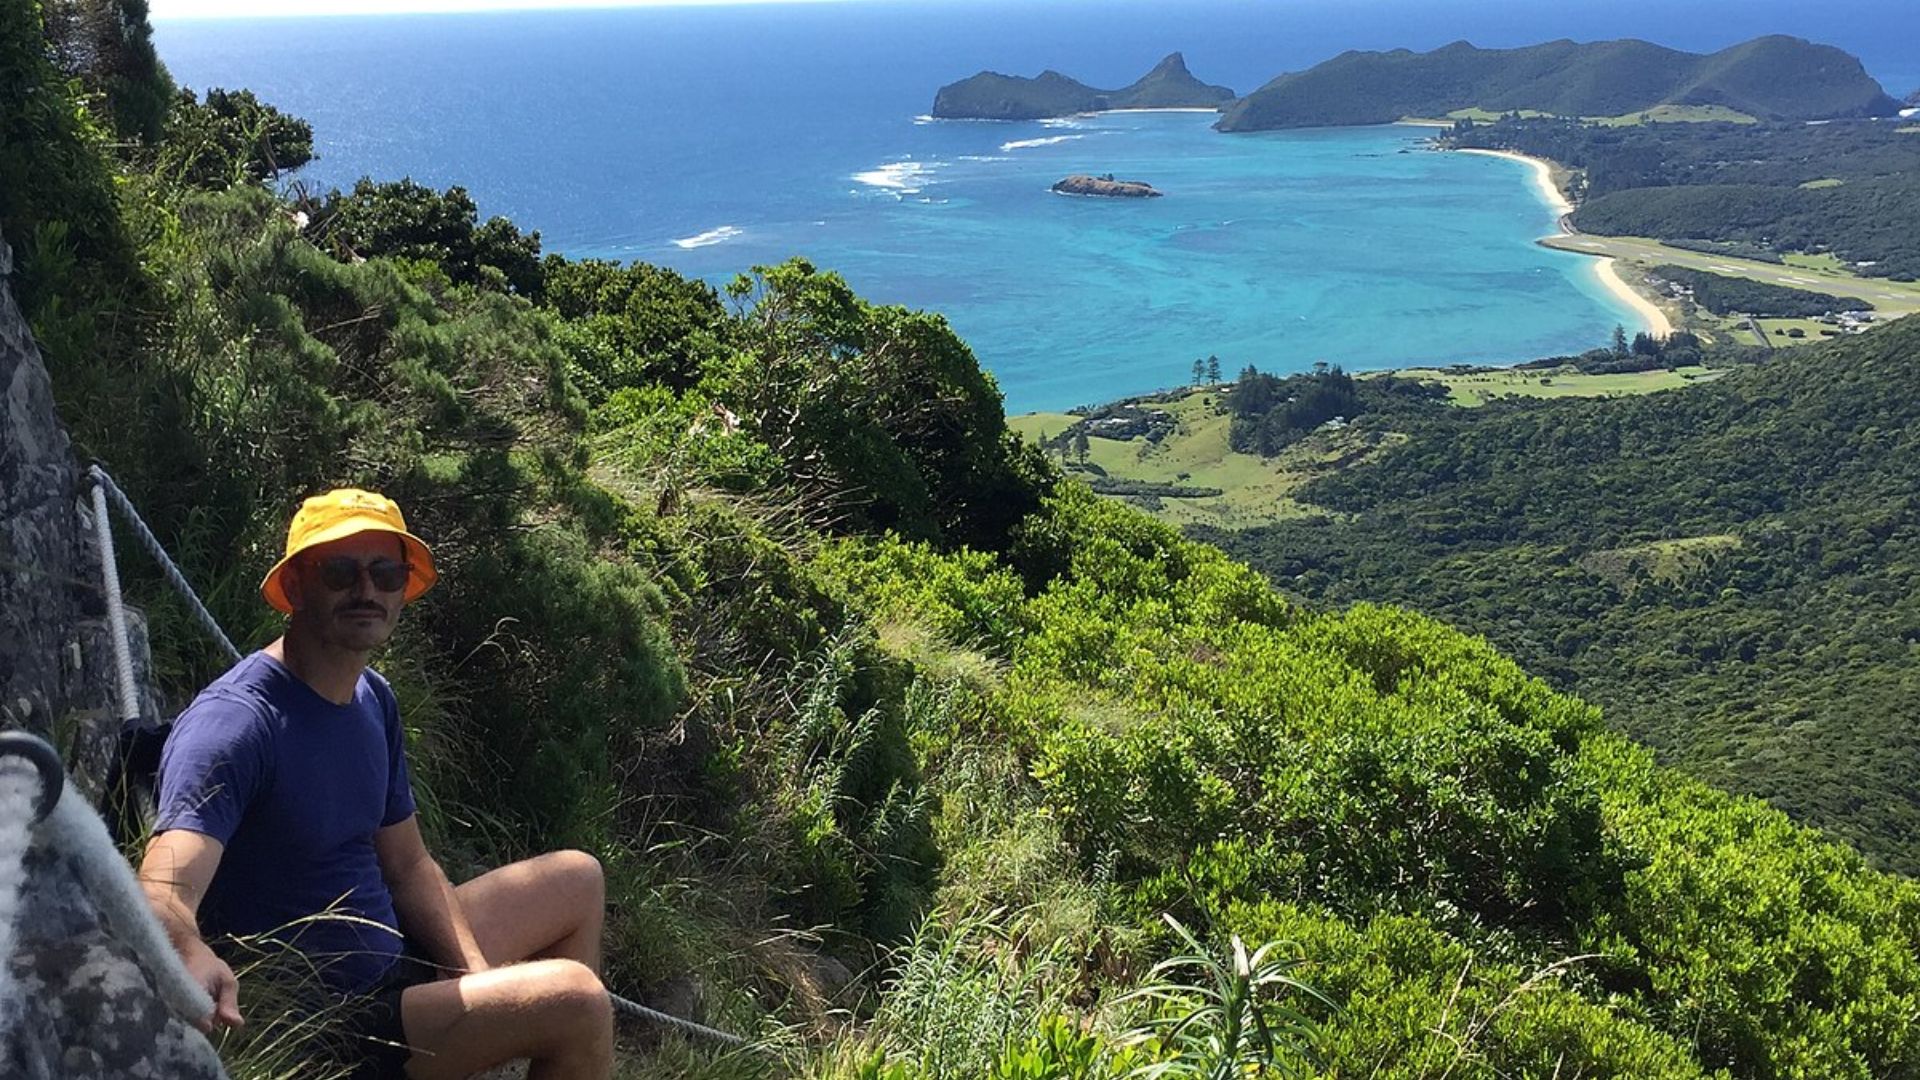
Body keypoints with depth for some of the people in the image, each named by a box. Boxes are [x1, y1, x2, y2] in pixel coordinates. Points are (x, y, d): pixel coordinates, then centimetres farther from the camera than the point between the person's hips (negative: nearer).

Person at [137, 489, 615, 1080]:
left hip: (398, 960, 9)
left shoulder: (374, 699, 5)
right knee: (575, 998, -24)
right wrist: (194, 955, -61)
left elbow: (408, 864, 9)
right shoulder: (233, 723, -23)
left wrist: (482, 980, -5)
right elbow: (163, 894, -37)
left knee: (577, 879, 18)